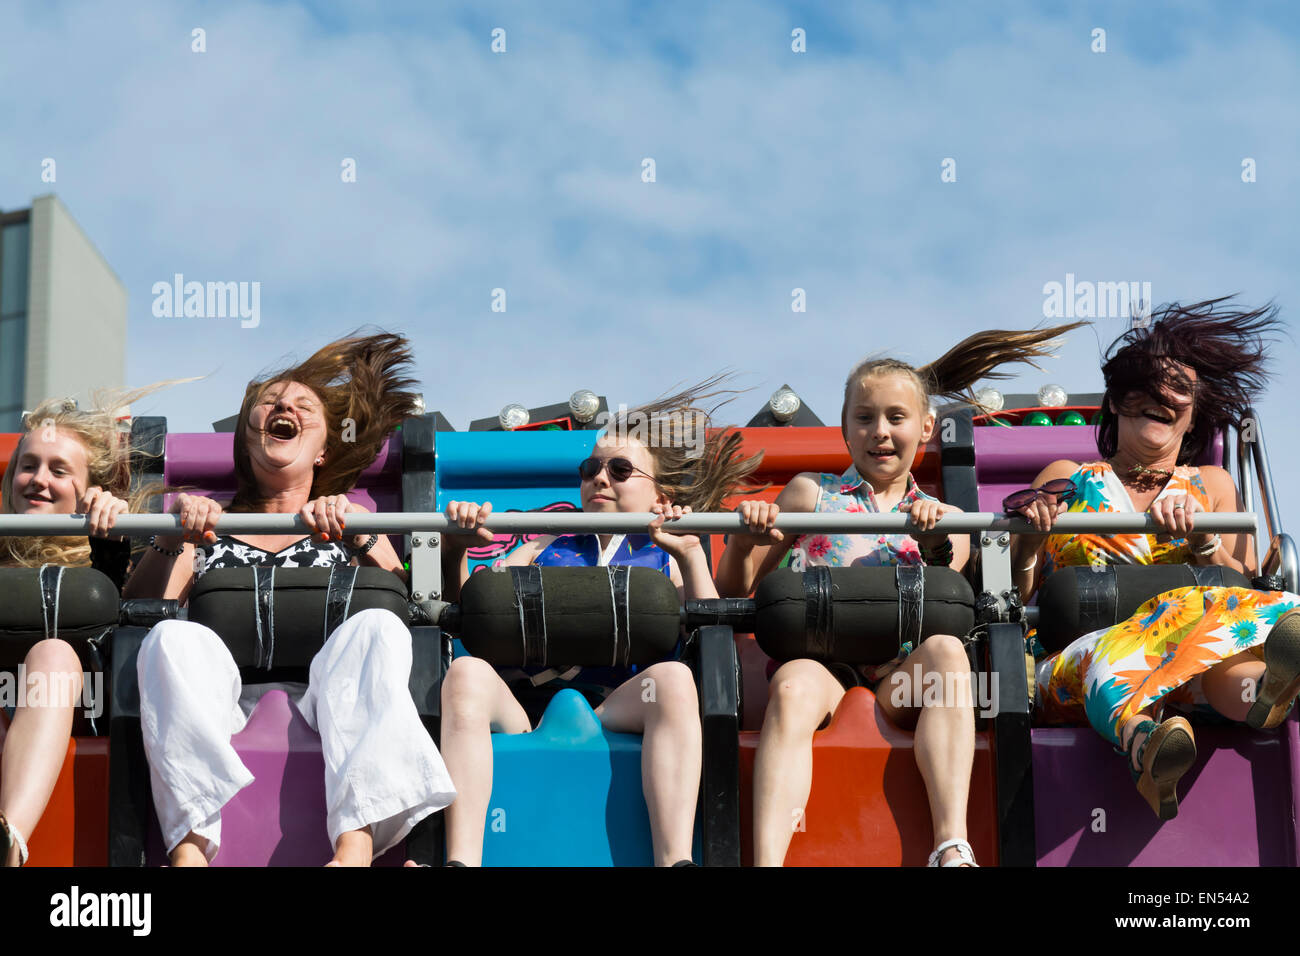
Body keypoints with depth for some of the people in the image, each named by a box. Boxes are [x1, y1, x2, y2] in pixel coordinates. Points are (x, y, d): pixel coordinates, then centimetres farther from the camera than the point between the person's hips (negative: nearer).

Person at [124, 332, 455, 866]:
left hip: (325, 700, 0)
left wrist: (361, 536, -7)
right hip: (223, 702, 0)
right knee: (174, 639, -31)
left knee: (376, 628, -32)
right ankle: (190, 845, -49)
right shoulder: (207, 530, 29)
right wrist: (170, 541, -4)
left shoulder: (349, 530, 29)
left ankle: (355, 844, -53)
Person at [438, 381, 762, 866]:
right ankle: (461, 859, -44)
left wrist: (690, 555, 1)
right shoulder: (545, 549, 33)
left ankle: (675, 860, -45)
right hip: (519, 708, 1)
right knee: (466, 672, -32)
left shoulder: (663, 558, 27)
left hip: (613, 708, -1)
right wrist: (454, 551, 4)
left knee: (673, 678, -33)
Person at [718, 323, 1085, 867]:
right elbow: (734, 592, 18)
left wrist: (938, 552, -6)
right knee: (794, 687, -36)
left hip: (899, 676, 1)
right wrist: (744, 539, -3)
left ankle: (952, 847, -42)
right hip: (817, 659, -1)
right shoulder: (809, 494, 19)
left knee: (945, 647, -32)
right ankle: (767, 860, -53)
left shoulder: (943, 519, 22)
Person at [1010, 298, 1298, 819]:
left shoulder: (1212, 486, 29)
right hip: (1070, 657, -1)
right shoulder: (1065, 480, 25)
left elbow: (1248, 595, 15)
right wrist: (1026, 542, -3)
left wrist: (1203, 540, -4)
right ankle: (1145, 741, -73)